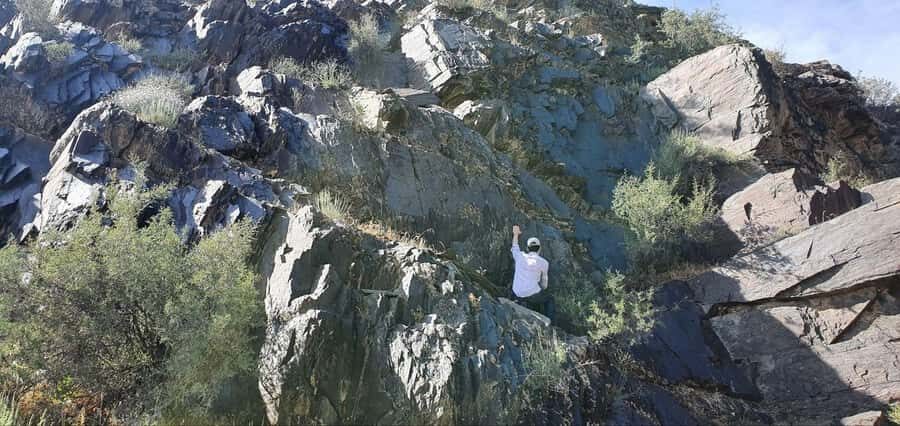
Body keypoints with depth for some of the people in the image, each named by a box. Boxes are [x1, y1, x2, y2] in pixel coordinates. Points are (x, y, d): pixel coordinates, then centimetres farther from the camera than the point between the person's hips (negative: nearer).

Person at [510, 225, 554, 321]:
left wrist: (516, 234, 46)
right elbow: (544, 280, 15)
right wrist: (542, 290, 35)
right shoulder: (544, 262, 0)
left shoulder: (520, 256, 6)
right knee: (549, 300, 24)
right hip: (533, 294, -4)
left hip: (517, 294, 4)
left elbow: (515, 247, 30)